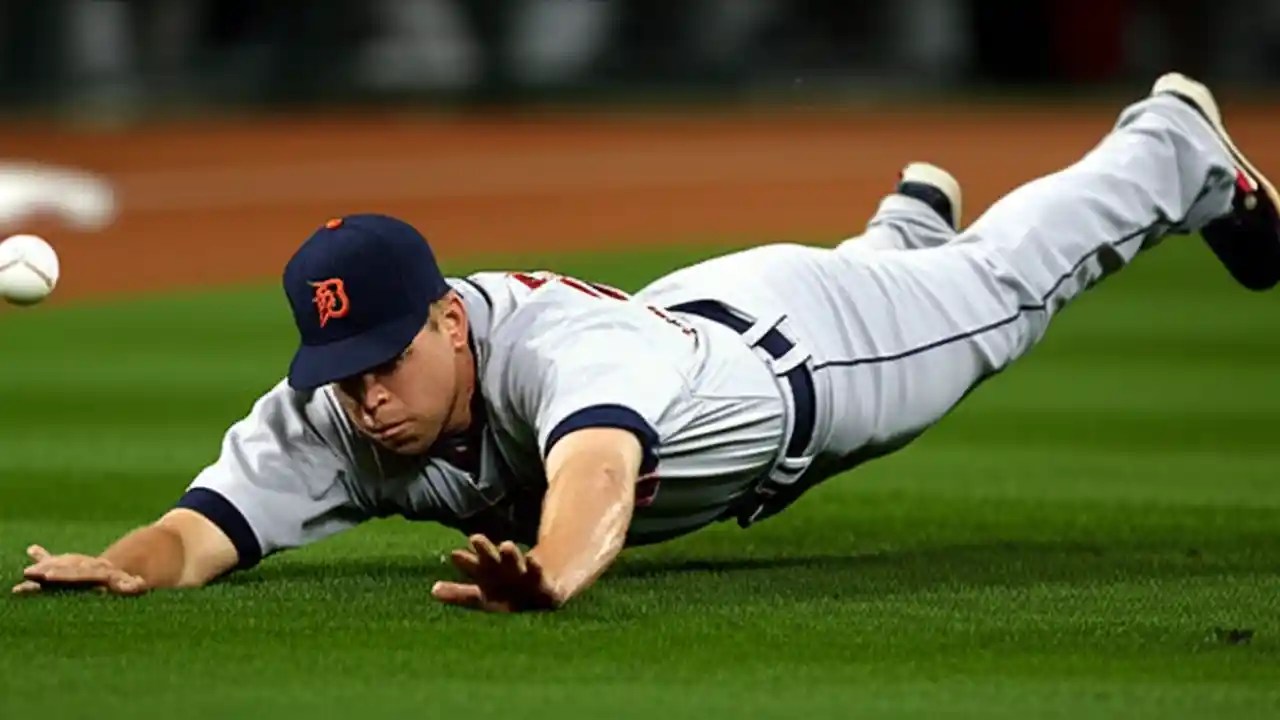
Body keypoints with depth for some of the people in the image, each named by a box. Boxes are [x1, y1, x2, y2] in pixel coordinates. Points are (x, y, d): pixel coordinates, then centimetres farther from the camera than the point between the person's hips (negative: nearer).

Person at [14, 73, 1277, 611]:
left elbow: (598, 467, -72)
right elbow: (213, 520, -43)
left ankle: (1177, 143, 50)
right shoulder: (324, 418, -33)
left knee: (1001, 279, 22)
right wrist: (126, 563, -66)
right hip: (672, 318, 6)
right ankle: (911, 218, 73)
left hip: (796, 342, -5)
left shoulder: (555, 339, -51)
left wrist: (548, 575, -93)